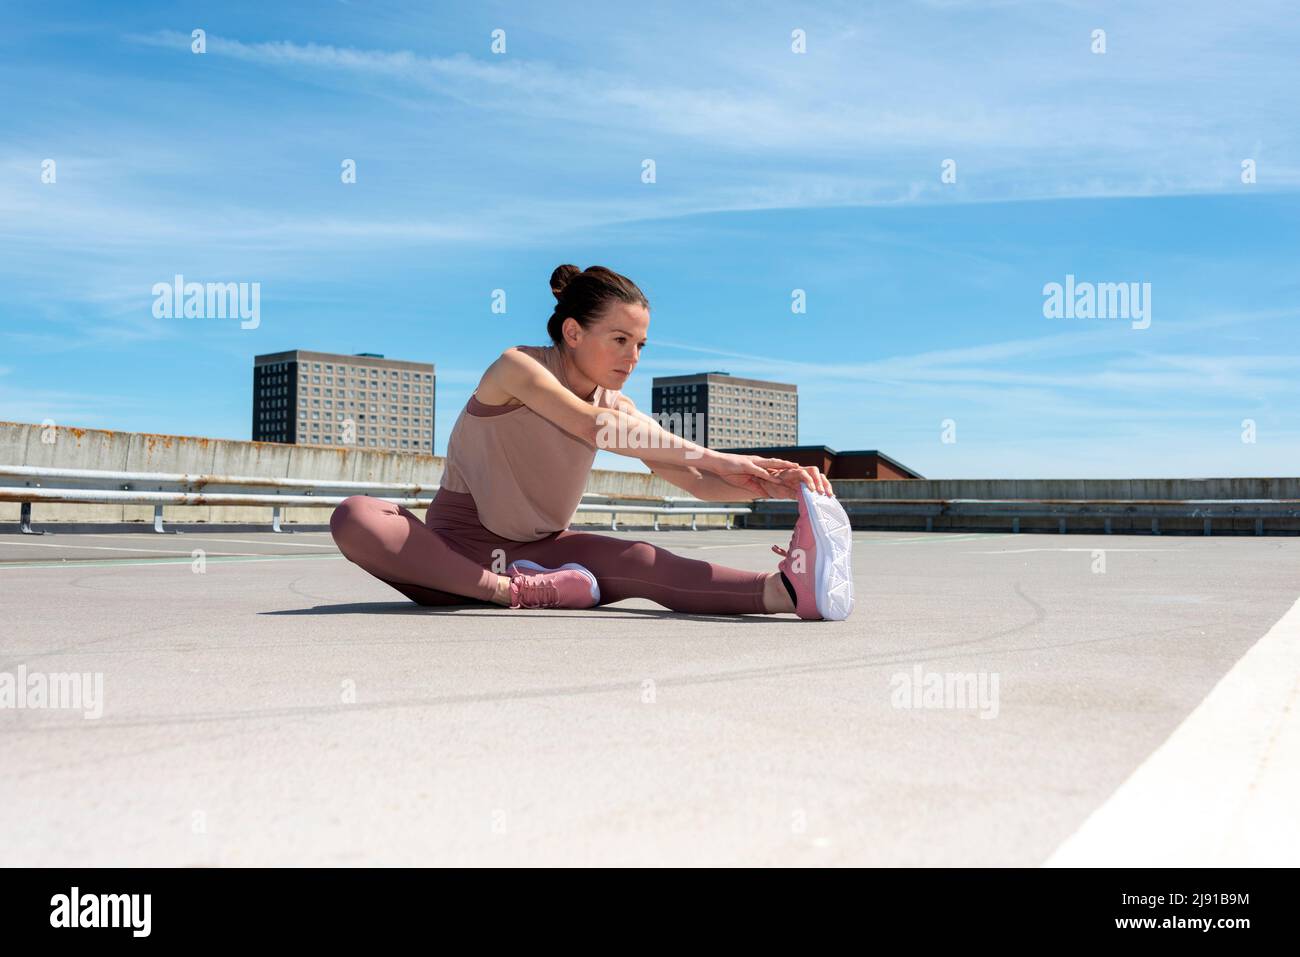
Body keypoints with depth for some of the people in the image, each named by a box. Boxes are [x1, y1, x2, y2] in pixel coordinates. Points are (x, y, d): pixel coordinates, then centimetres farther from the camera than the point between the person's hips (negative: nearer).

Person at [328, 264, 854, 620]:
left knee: (640, 561, -28)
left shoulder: (615, 404, 4)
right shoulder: (518, 368, -13)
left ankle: (786, 589, -48)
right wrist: (711, 456, -32)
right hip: (455, 548, -3)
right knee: (352, 517, -35)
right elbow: (593, 426, -31)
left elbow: (696, 482, -3)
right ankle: (513, 592, -39)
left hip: (538, 548, 4)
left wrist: (768, 484, -23)